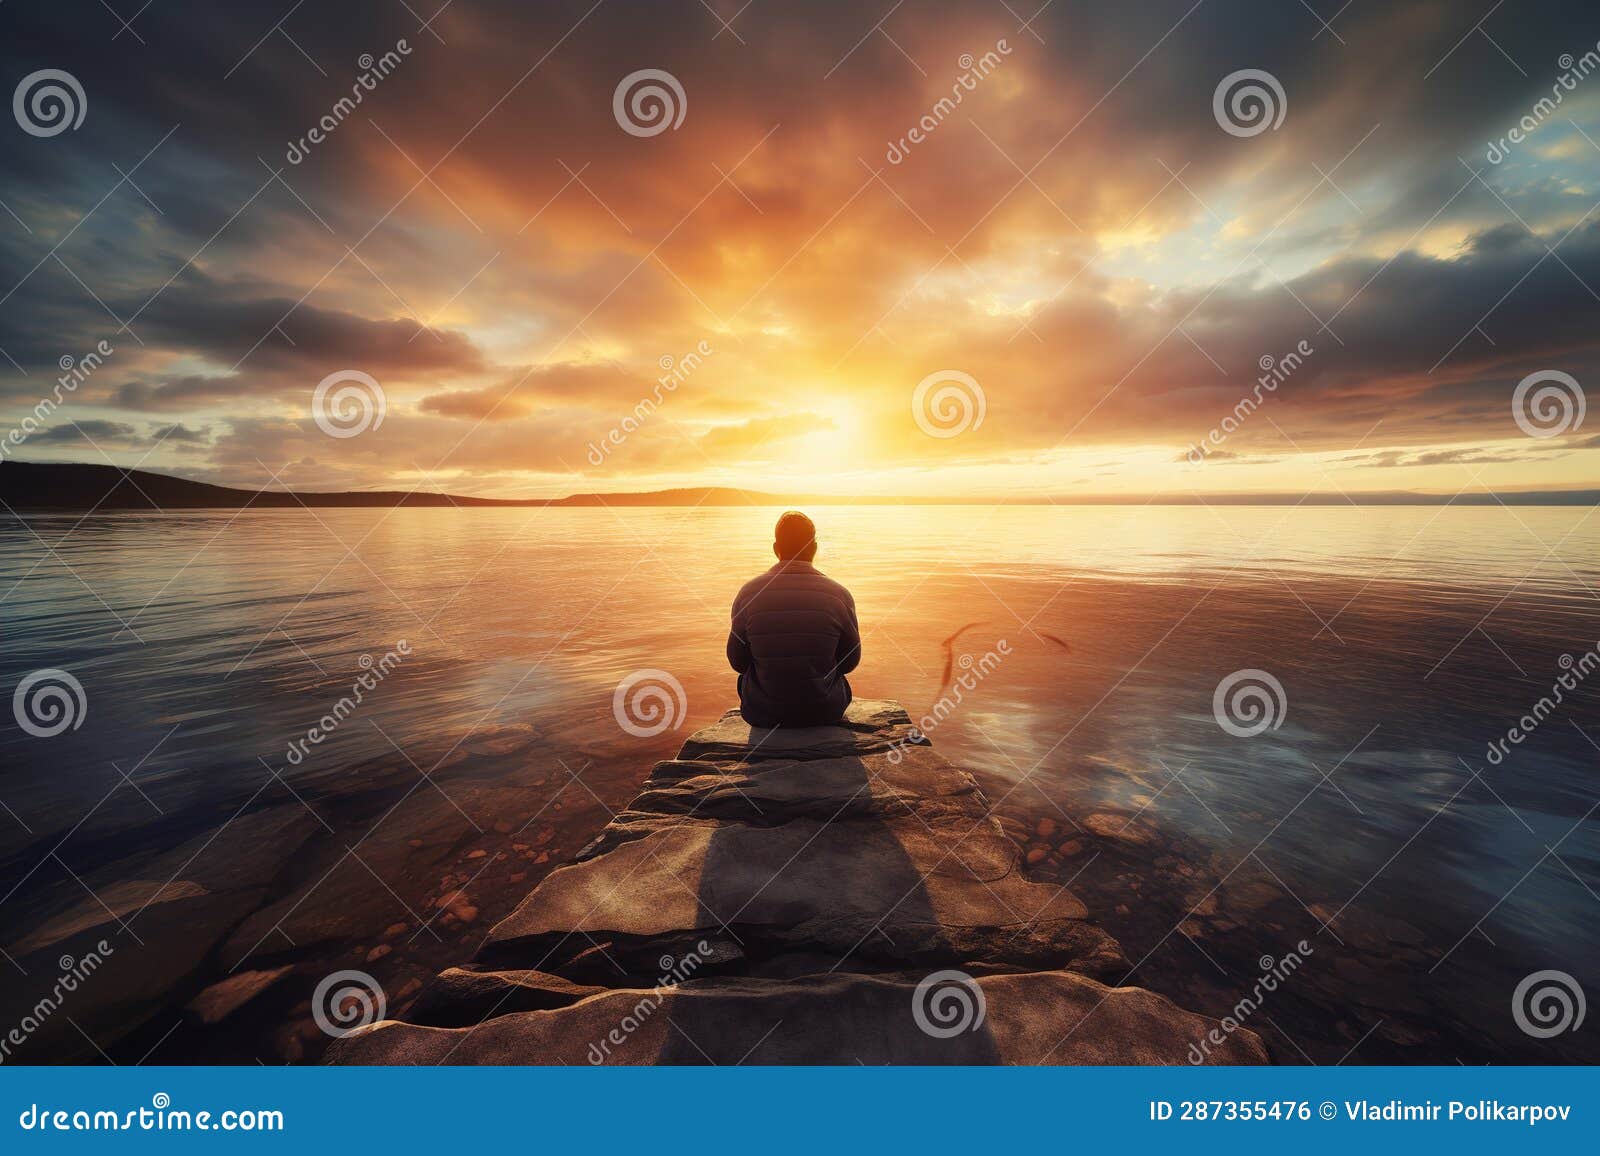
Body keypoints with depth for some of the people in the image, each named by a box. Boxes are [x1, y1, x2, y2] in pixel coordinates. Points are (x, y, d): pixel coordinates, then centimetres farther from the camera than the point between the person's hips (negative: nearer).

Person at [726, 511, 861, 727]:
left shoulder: (748, 593, -11)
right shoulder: (839, 595, -12)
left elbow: (737, 662, 0)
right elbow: (850, 662, 1)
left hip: (763, 714, 0)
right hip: (825, 712, 1)